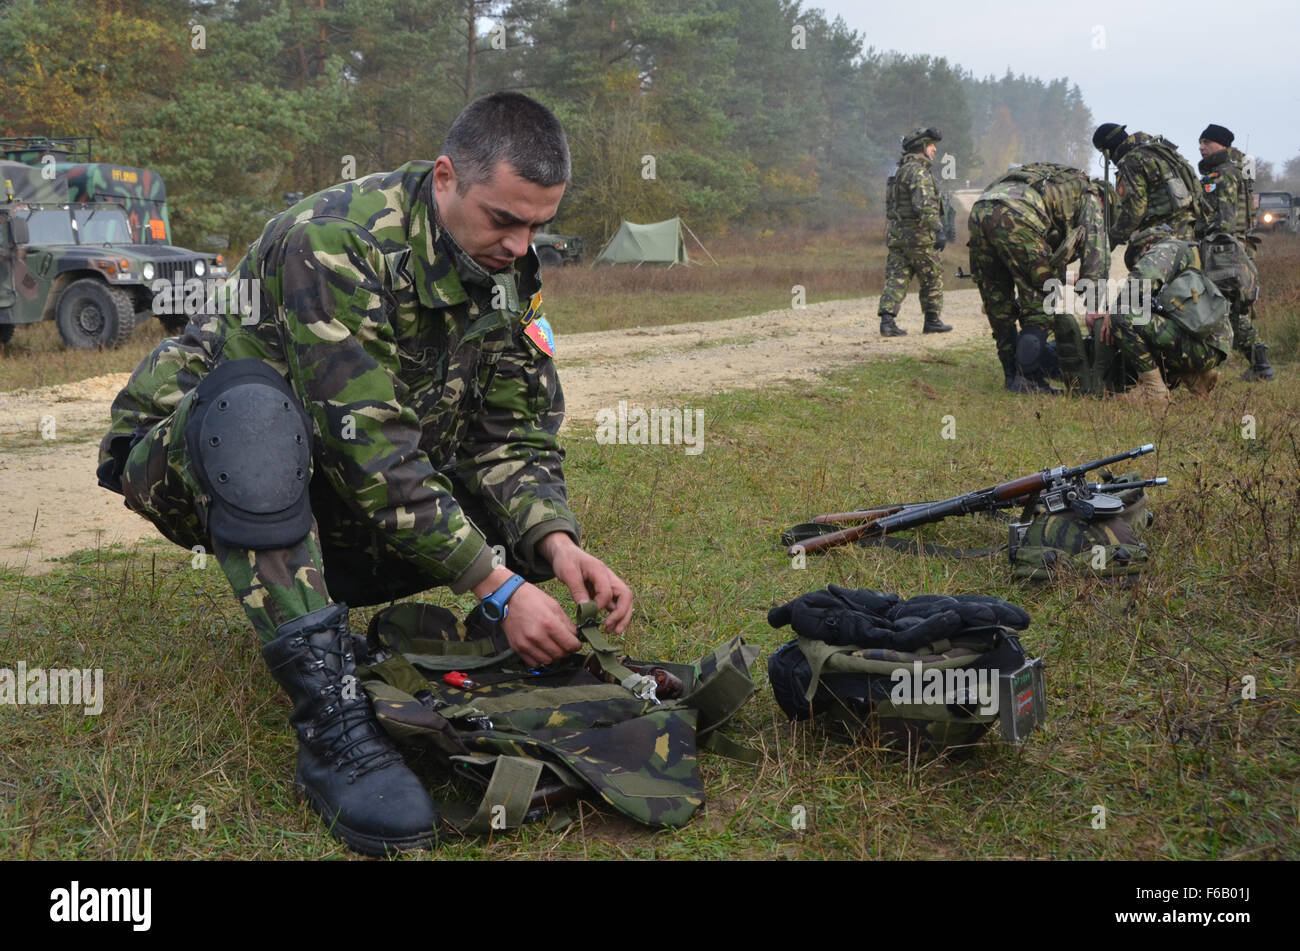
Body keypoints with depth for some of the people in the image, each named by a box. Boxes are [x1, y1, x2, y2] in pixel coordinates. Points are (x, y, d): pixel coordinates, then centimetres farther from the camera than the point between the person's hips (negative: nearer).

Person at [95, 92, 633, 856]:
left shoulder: (509, 274, -5)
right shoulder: (334, 242, -29)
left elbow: (515, 436, -6)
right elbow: (372, 454, -33)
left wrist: (558, 545, -26)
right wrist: (498, 590, -35)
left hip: (321, 498, 6)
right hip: (183, 458, -6)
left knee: (532, 531, -11)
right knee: (255, 404, -41)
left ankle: (293, 582, 9)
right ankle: (333, 725, -39)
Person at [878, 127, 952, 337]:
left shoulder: (902, 171, 18)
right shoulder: (919, 171, -13)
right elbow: (925, 204, -26)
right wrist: (938, 229, -31)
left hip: (897, 235, 8)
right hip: (918, 236, -8)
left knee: (896, 279, 1)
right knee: (932, 279, 6)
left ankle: (887, 321, -9)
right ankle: (932, 321, 14)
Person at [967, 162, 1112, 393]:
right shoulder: (1091, 198, 22)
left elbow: (1054, 255, 45)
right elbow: (1096, 253, 10)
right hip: (1015, 217, -8)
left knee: (998, 304, 16)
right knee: (1042, 301, 4)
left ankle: (1013, 375, 22)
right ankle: (1028, 379, 2)